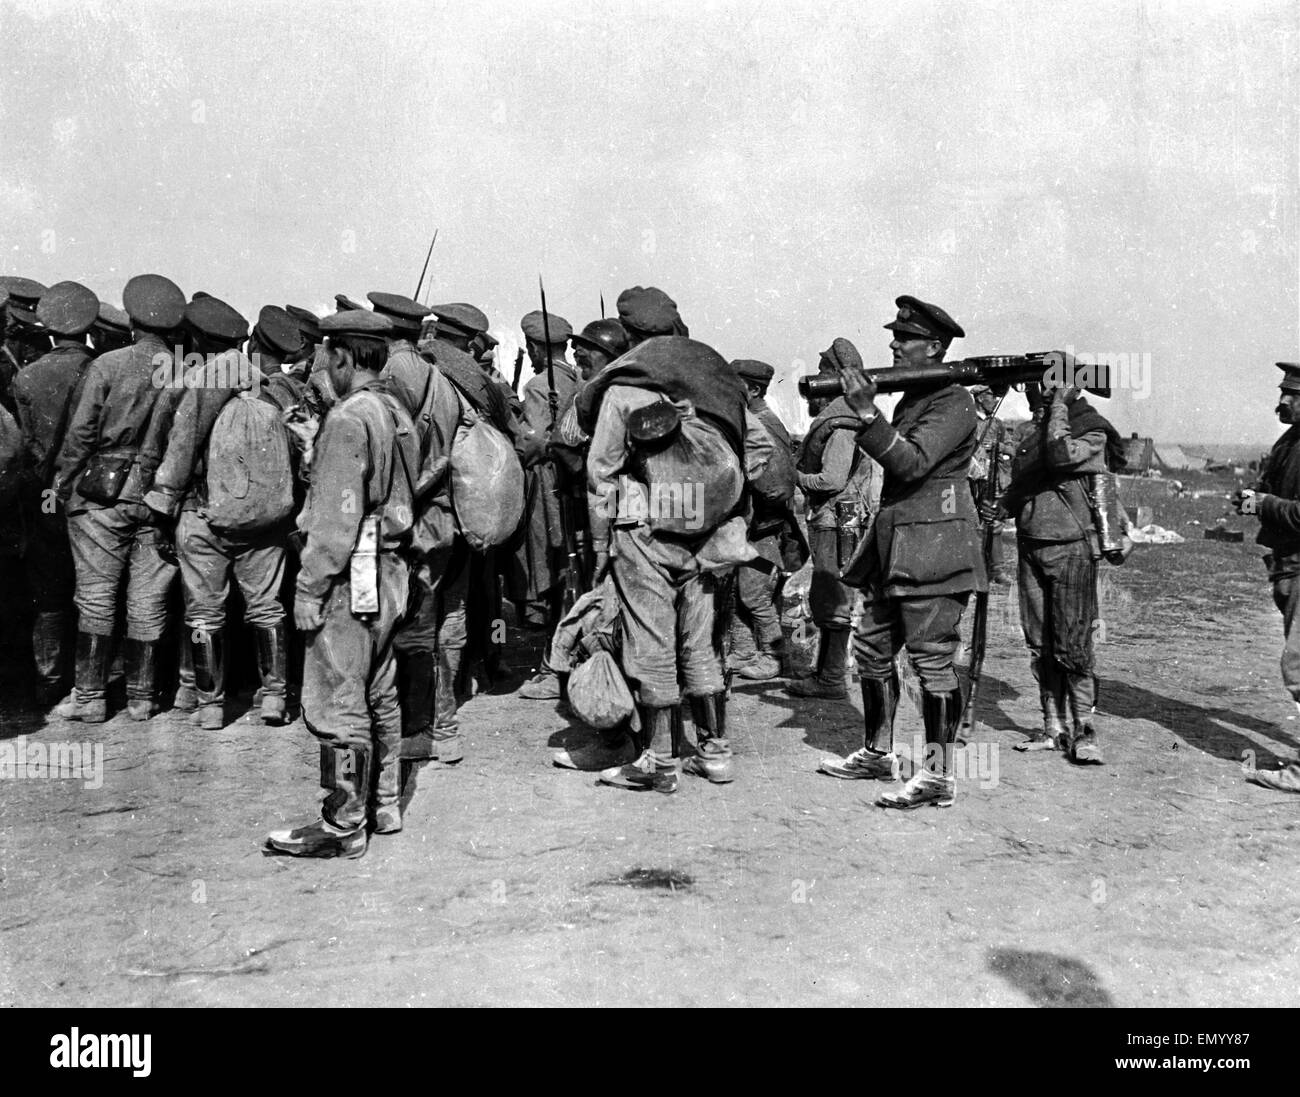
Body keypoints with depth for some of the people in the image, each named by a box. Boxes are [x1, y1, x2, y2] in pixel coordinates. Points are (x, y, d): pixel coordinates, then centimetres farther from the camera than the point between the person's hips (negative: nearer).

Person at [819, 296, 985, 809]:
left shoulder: (954, 402, -10)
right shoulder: (910, 397, 17)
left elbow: (910, 462, -22)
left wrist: (866, 412, -28)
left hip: (934, 544, -10)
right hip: (893, 544, 10)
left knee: (932, 660, -6)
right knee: (871, 649, 14)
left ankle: (938, 777, 1)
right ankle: (877, 753, 27)